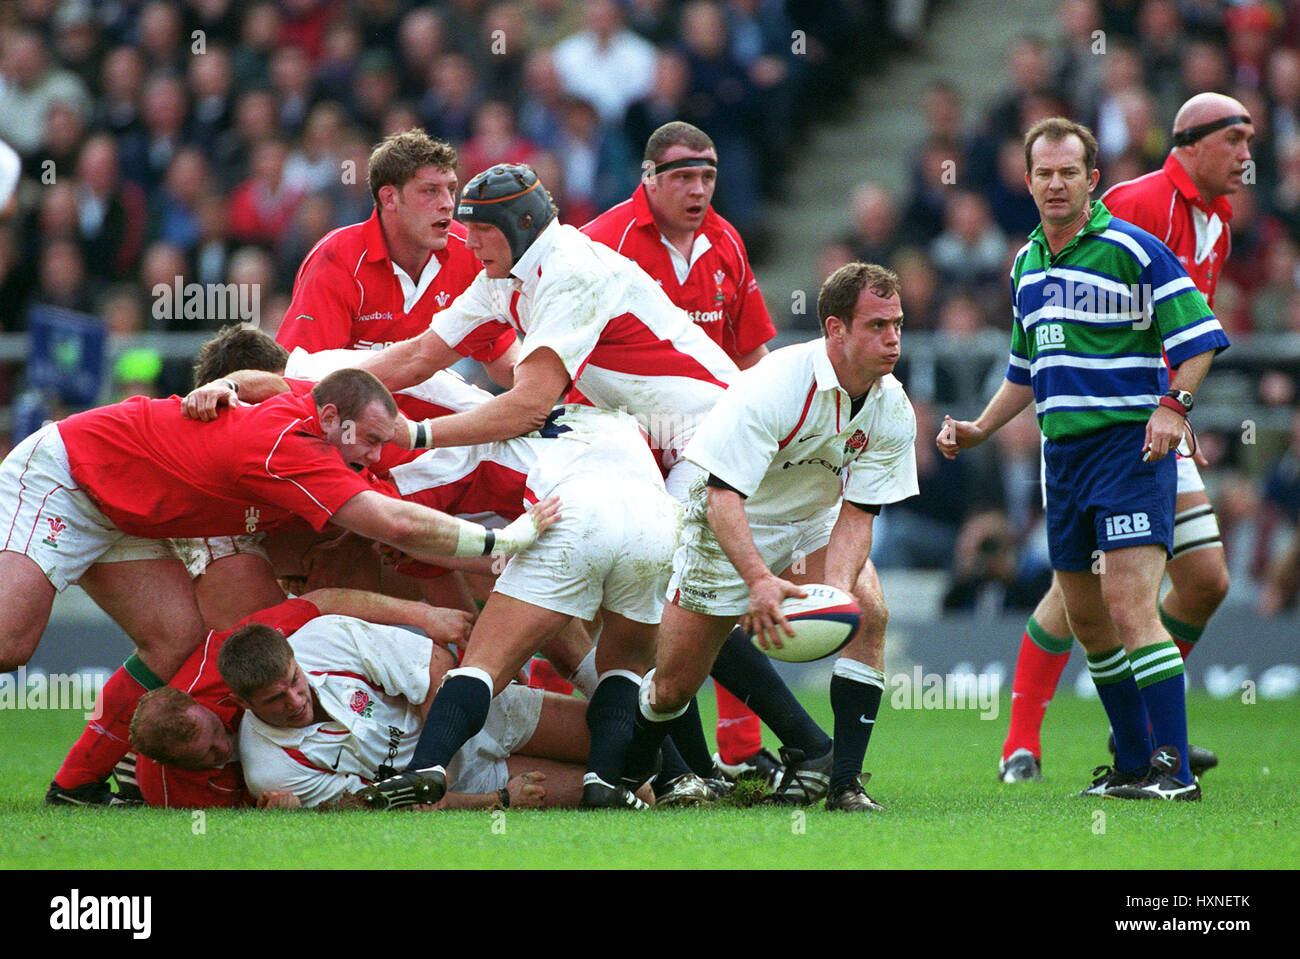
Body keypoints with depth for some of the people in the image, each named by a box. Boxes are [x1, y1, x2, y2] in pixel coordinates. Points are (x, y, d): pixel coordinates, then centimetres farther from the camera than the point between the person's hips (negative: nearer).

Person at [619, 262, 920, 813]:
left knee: (868, 614, -25)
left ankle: (843, 781, -19)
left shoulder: (892, 409, -16)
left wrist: (837, 588, -33)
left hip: (812, 525, 4)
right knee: (673, 688, -2)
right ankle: (627, 777, 31)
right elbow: (723, 495, -35)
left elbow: (857, 513, -14)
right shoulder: (773, 385, -32)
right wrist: (759, 580, -49)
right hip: (726, 526, -4)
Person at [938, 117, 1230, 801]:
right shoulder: (1027, 265, 16)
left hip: (1131, 443, -8)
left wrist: (1174, 405, -20)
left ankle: (1173, 766, -18)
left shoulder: (1132, 249, -7)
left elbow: (1199, 335, -7)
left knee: (1129, 605, -17)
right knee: (1085, 617, 8)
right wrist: (979, 430, 19)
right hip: (1062, 454, 8)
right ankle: (1134, 762, 18)